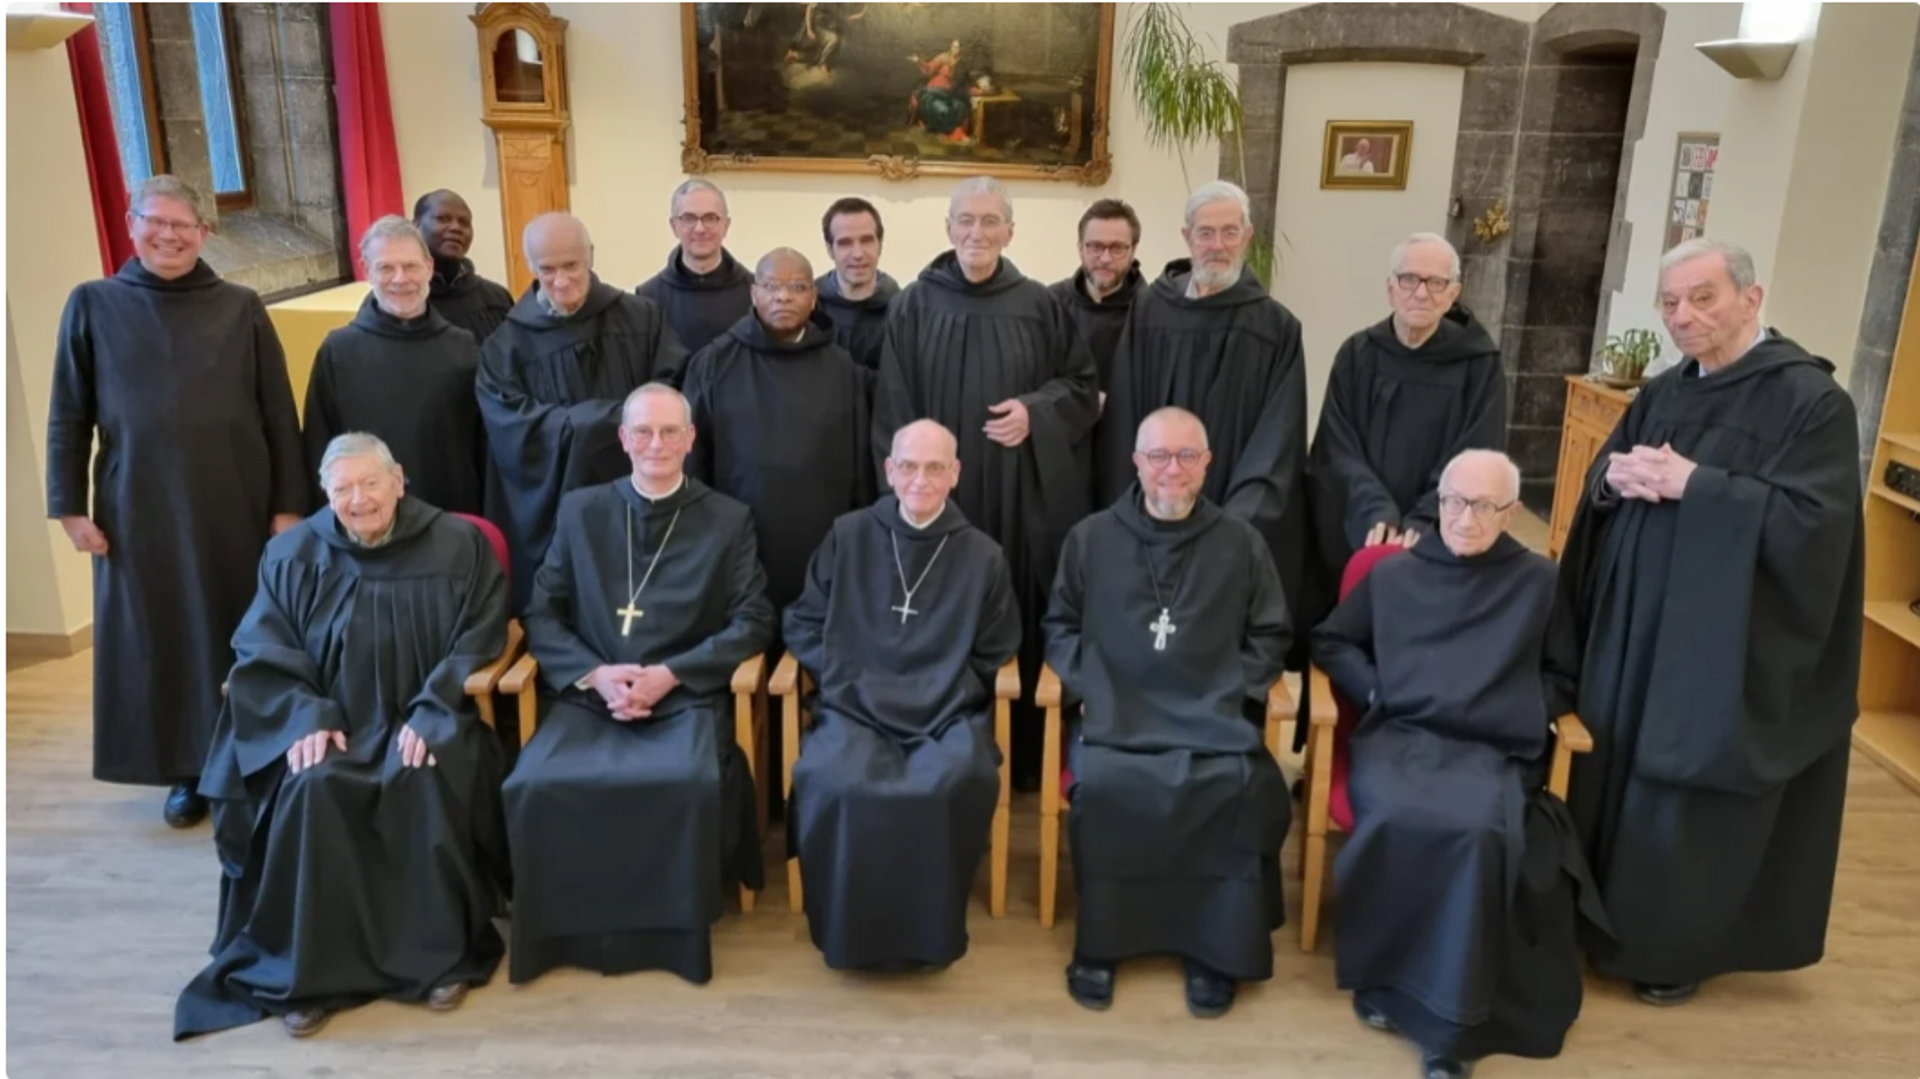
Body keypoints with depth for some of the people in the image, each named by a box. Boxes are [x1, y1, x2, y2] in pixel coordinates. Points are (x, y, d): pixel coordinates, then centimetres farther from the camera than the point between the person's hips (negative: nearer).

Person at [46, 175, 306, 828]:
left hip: (235, 505, 0)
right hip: (139, 508, 1)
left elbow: (280, 415, 1)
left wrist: (289, 505, -3)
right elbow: (68, 418, 5)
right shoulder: (93, 306, 3)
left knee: (243, 634, 7)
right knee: (159, 639, 8)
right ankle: (186, 771, 22)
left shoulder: (241, 309, 2)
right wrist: (69, 506, -1)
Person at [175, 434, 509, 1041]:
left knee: (428, 782, -32)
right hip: (329, 722, 2)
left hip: (427, 716, -2)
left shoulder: (459, 545, -1)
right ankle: (308, 969, -14)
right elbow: (262, 655, 4)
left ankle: (443, 954, -14)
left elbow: (478, 642, -3)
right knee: (310, 790, -29)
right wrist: (306, 718, -14)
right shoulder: (293, 555, 5)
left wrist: (430, 713, -16)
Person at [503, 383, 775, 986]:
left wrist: (670, 674, -11)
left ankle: (675, 932, -8)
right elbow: (541, 616, 11)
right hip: (589, 696, 2)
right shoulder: (579, 512, 14)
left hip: (686, 697, -2)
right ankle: (564, 931, -4)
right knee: (535, 784, -27)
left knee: (690, 784, -33)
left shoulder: (729, 520, 9)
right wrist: (595, 674, -8)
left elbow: (752, 622, 2)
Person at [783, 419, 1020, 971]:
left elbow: (992, 656, 12)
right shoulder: (847, 536, 9)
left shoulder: (983, 556, 9)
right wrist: (845, 679, -1)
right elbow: (803, 624, 13)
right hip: (856, 708, 0)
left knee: (957, 783, -33)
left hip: (947, 715, 0)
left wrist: (944, 689, -1)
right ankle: (849, 929, -8)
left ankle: (929, 930, -8)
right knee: (831, 781, -32)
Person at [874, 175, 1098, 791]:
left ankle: (1025, 756, 19)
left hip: (1023, 494, 1)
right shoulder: (915, 307, 0)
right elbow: (893, 409, 2)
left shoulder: (1038, 305, 2)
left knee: (1022, 621, 5)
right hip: (940, 492, 0)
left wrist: (1036, 413, -9)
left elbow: (1083, 384, 9)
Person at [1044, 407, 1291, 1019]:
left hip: (1214, 722, 0)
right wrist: (1085, 682, -1)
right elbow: (1061, 625, 15)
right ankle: (1099, 944, -8)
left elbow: (1269, 635, 13)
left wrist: (1234, 690, -2)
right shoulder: (1091, 538, 10)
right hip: (1116, 717, 0)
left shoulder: (1242, 543, 10)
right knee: (1099, 781, -30)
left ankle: (1216, 947, -6)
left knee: (1241, 785, -29)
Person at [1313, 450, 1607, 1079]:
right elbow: (1329, 643, 21)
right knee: (1396, 820, -33)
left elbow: (1567, 680, 17)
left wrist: (1517, 705, -1)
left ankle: (1451, 1016, -19)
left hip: (1493, 751, -1)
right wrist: (1376, 690, 4)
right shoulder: (1392, 575, 17)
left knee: (1478, 832, -33)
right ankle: (1387, 977, -12)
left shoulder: (1538, 582, 14)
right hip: (1400, 737, 1)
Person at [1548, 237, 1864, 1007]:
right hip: (1634, 628, 7)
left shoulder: (1812, 399, -12)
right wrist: (1615, 476, -12)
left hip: (1726, 645, -6)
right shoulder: (1664, 393, 9)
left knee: (1688, 799, 5)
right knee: (1615, 775, 15)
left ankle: (1678, 950, 25)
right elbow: (1600, 478, 12)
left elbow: (1810, 522, -21)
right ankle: (1611, 918, 33)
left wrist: (1694, 484, -24)